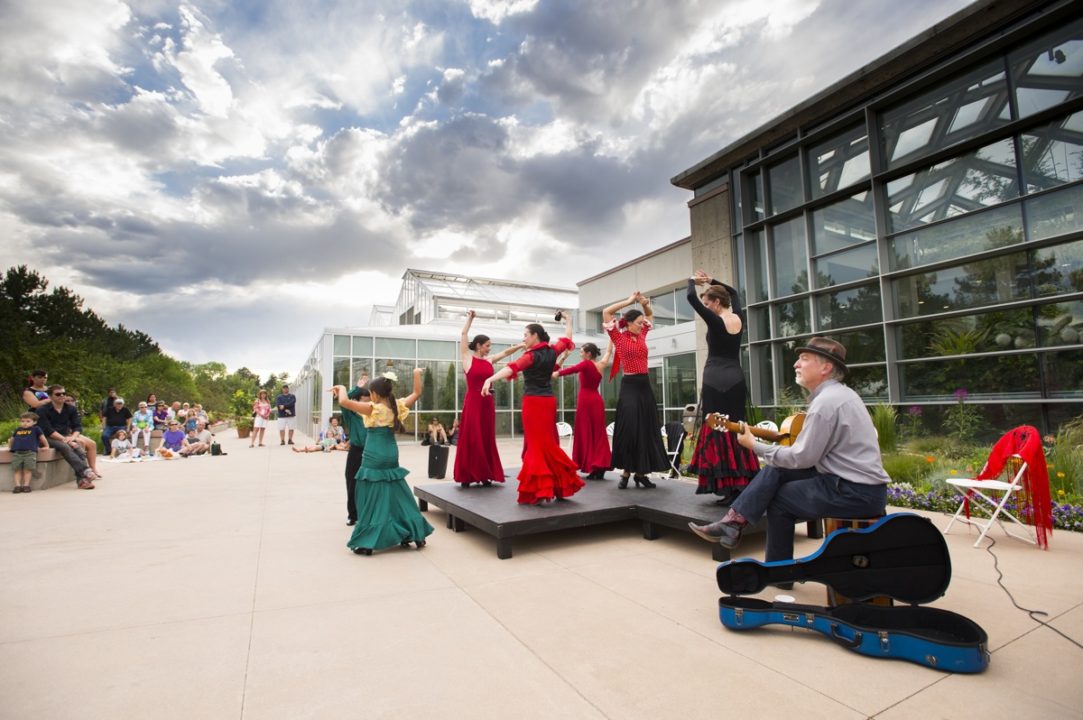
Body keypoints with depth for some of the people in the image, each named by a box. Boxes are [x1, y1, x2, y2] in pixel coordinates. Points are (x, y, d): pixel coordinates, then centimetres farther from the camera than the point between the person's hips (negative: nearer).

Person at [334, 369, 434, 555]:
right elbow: (417, 393, 15)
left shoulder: (373, 409, -14)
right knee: (397, 496, 15)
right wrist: (417, 374, 24)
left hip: (374, 458, -5)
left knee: (373, 499, 1)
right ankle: (415, 534, 20)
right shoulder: (398, 406, 1)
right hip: (391, 457, 6)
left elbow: (343, 401, -20)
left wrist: (342, 388, -1)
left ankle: (366, 543, 7)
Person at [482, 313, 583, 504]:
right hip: (548, 401, 7)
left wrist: (491, 378, -44)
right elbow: (566, 339, 25)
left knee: (536, 444, -5)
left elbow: (513, 367, -30)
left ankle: (538, 489, -5)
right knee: (549, 444, 14)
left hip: (533, 402, -7)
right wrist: (568, 321, 43)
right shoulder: (551, 352, 6)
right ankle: (560, 484, 18)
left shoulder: (531, 355, -12)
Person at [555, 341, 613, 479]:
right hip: (597, 400, 6)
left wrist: (557, 373, -42)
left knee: (585, 433, -1)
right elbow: (608, 352, 27)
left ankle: (592, 469, -2)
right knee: (598, 433, 8)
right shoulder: (601, 365, 10)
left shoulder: (586, 364, -8)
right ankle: (600, 467, 3)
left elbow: (574, 369, -28)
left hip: (585, 400, -6)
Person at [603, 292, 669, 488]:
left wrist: (644, 303, 9)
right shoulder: (619, 337, -4)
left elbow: (650, 315, 29)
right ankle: (626, 471, 6)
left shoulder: (642, 335, 12)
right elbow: (606, 312, -12)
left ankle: (641, 472, 13)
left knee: (646, 428, 6)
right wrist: (629, 301, -7)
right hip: (629, 385, -6)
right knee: (629, 428, -6)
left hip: (644, 384, 6)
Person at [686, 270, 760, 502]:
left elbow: (691, 297, -11)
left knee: (717, 431, -3)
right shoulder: (739, 319, 8)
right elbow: (734, 293, 26)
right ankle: (741, 485, 14)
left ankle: (729, 488, -4)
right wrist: (712, 280, 23)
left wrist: (692, 281, 8)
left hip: (716, 380, -7)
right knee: (736, 429, 11)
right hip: (736, 379, 7)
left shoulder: (715, 321, -11)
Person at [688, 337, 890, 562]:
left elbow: (801, 458, -18)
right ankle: (733, 522, 4)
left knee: (779, 497, 2)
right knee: (775, 469, 2)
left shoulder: (826, 401, -20)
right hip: (859, 482, 9)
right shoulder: (840, 392, 11)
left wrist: (754, 445, -8)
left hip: (857, 493, -9)